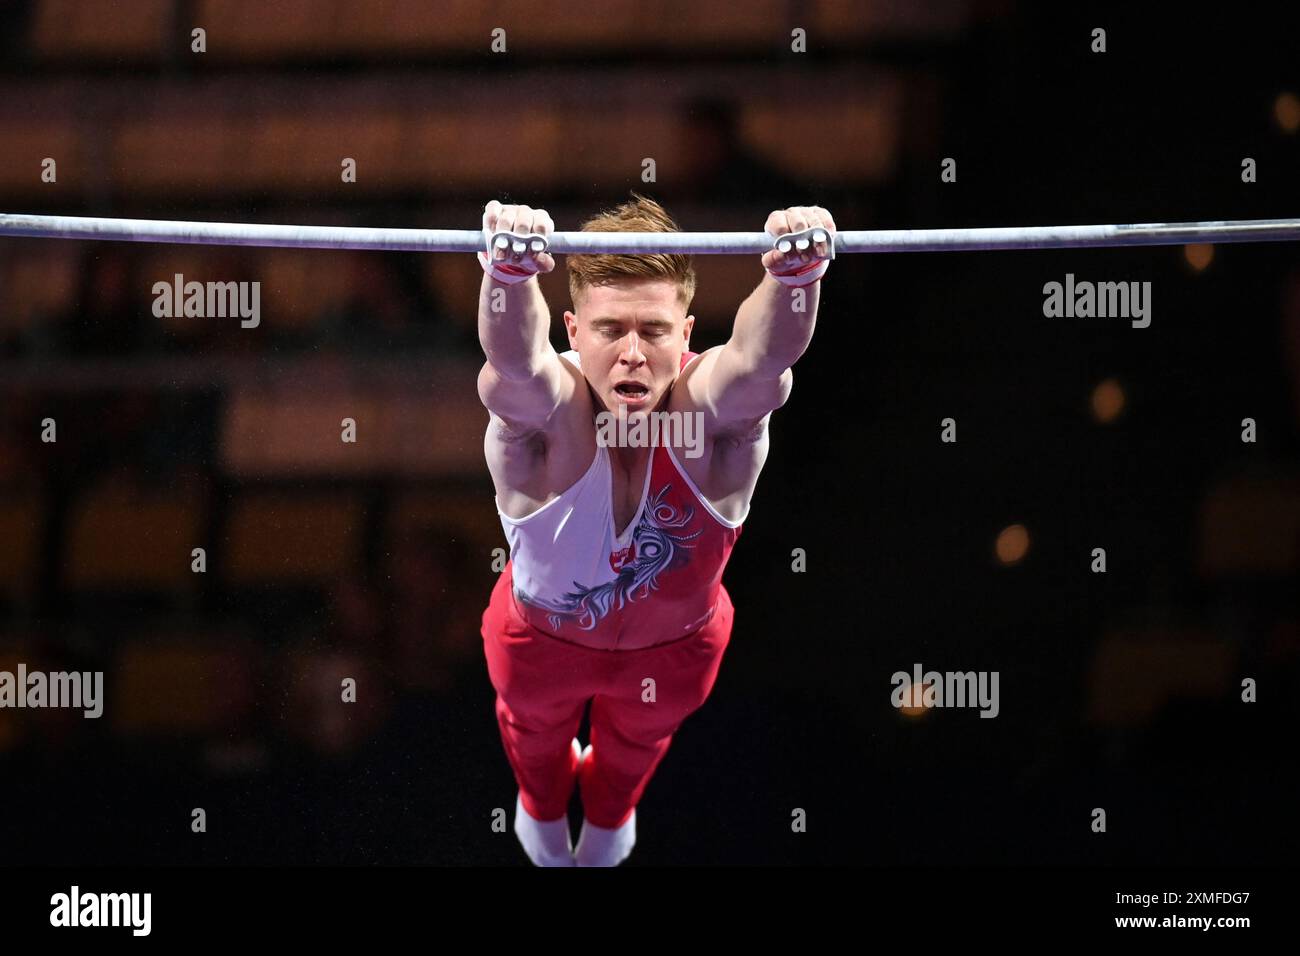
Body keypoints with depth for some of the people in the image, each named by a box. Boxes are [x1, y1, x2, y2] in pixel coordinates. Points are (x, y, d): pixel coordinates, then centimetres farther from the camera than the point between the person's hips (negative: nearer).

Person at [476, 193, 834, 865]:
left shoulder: (714, 412, -41)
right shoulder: (545, 414, -43)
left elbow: (762, 355, -64)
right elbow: (515, 358, -67)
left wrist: (798, 275, -86)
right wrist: (509, 273, -90)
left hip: (675, 645, 1)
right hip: (542, 633, -1)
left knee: (640, 735, 35)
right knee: (537, 730, 34)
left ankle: (611, 808, 71)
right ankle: (543, 802, 70)